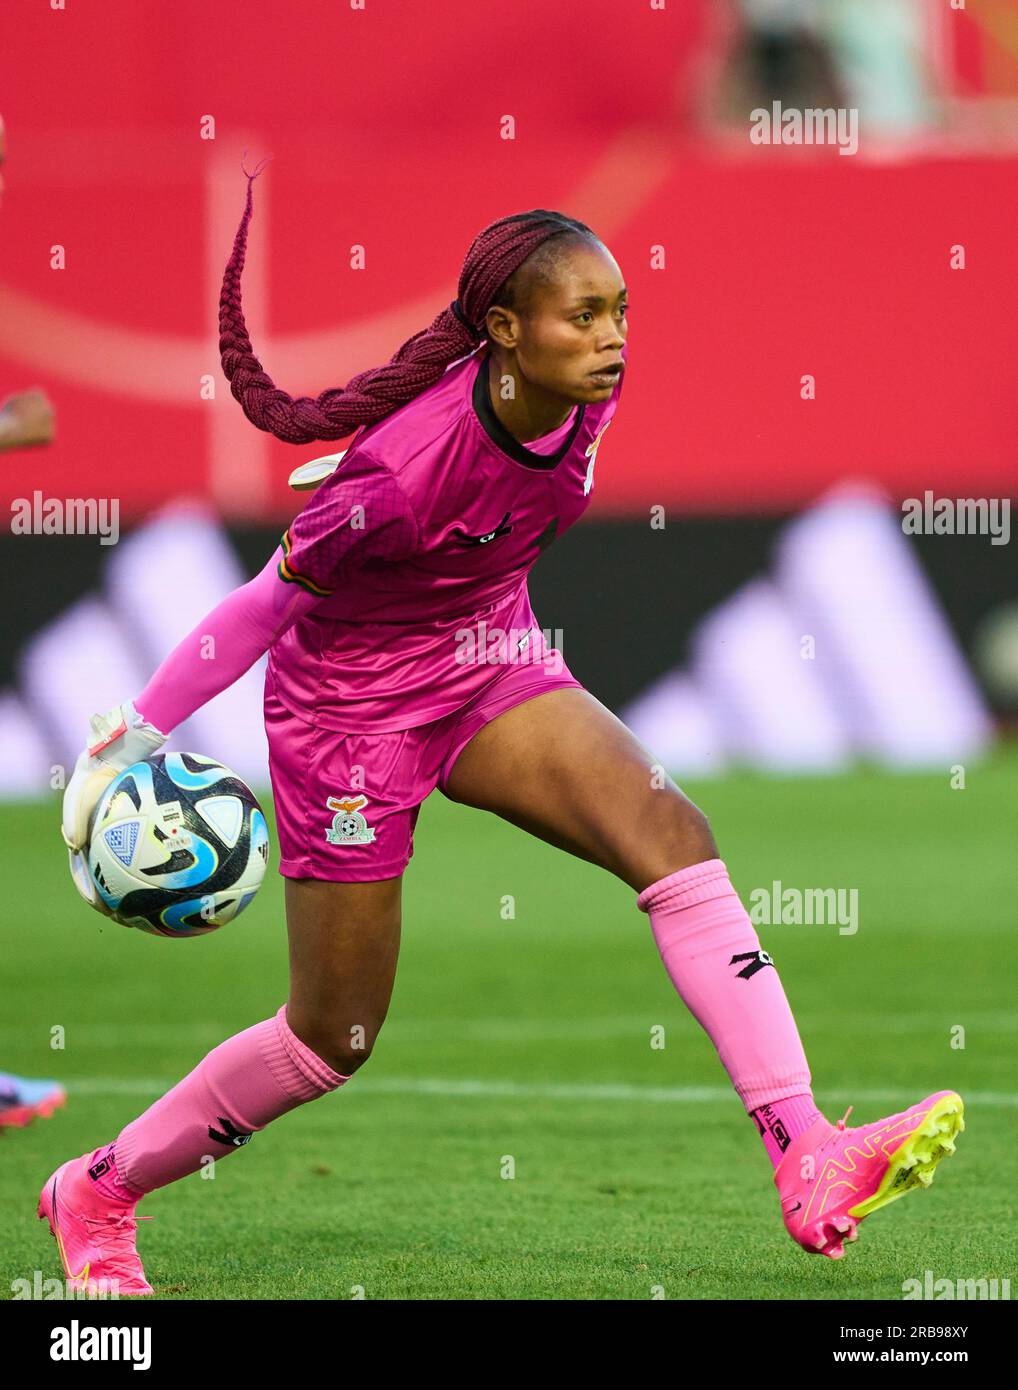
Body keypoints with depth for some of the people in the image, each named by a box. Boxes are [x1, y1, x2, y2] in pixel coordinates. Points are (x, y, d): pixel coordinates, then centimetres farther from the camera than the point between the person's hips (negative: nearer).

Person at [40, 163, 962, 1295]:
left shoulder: (582, 398, -13)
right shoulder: (402, 471, -32)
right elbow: (265, 605, -20)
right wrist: (133, 738, -13)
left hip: (491, 668, 6)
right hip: (351, 703, -6)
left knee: (667, 829, -19)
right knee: (334, 1035, 4)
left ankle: (807, 1160, -26)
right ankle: (100, 1189, 28)